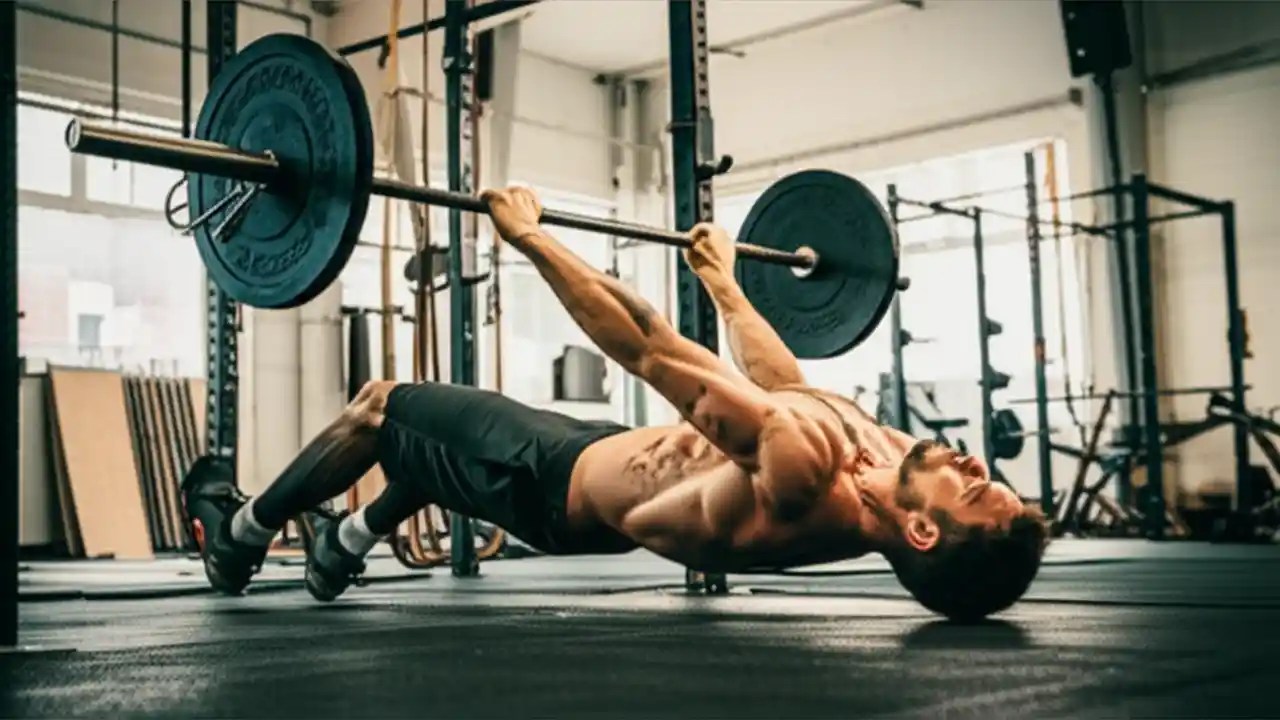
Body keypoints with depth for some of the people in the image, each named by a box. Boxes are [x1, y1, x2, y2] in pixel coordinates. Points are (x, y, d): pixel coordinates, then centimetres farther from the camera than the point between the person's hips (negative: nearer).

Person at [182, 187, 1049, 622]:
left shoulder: (804, 467, -45)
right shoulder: (890, 458, -20)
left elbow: (647, 346, -38)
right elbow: (780, 380, 0)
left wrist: (532, 234, -29)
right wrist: (722, 280, 14)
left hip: (560, 479, -7)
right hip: (616, 456, 7)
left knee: (383, 404, 13)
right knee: (439, 420, 30)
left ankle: (242, 533, 37)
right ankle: (346, 546, 49)